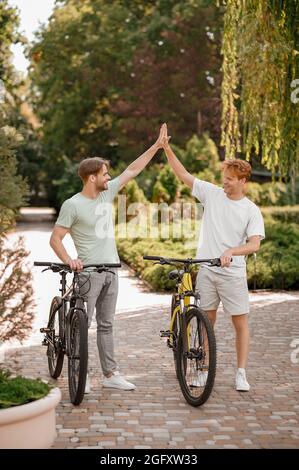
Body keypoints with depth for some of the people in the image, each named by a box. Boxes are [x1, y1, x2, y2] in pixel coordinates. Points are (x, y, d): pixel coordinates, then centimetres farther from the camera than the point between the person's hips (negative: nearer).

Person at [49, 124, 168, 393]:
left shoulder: (107, 192, 7)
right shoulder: (73, 205, -11)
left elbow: (132, 171, 14)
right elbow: (55, 239, -10)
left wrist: (157, 146, 15)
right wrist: (69, 261, -26)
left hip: (111, 271, 7)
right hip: (89, 272, -7)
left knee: (106, 325, 12)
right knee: (82, 324, -3)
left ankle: (110, 374, 17)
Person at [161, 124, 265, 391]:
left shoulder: (251, 211, -4)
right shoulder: (212, 194, 3)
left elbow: (255, 244, -14)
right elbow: (183, 174, 4)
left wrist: (231, 251, -31)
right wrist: (167, 148, -4)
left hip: (233, 272, -2)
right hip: (206, 270, 2)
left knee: (241, 322, 0)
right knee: (207, 320, 10)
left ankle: (241, 374, 9)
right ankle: (205, 370, 19)